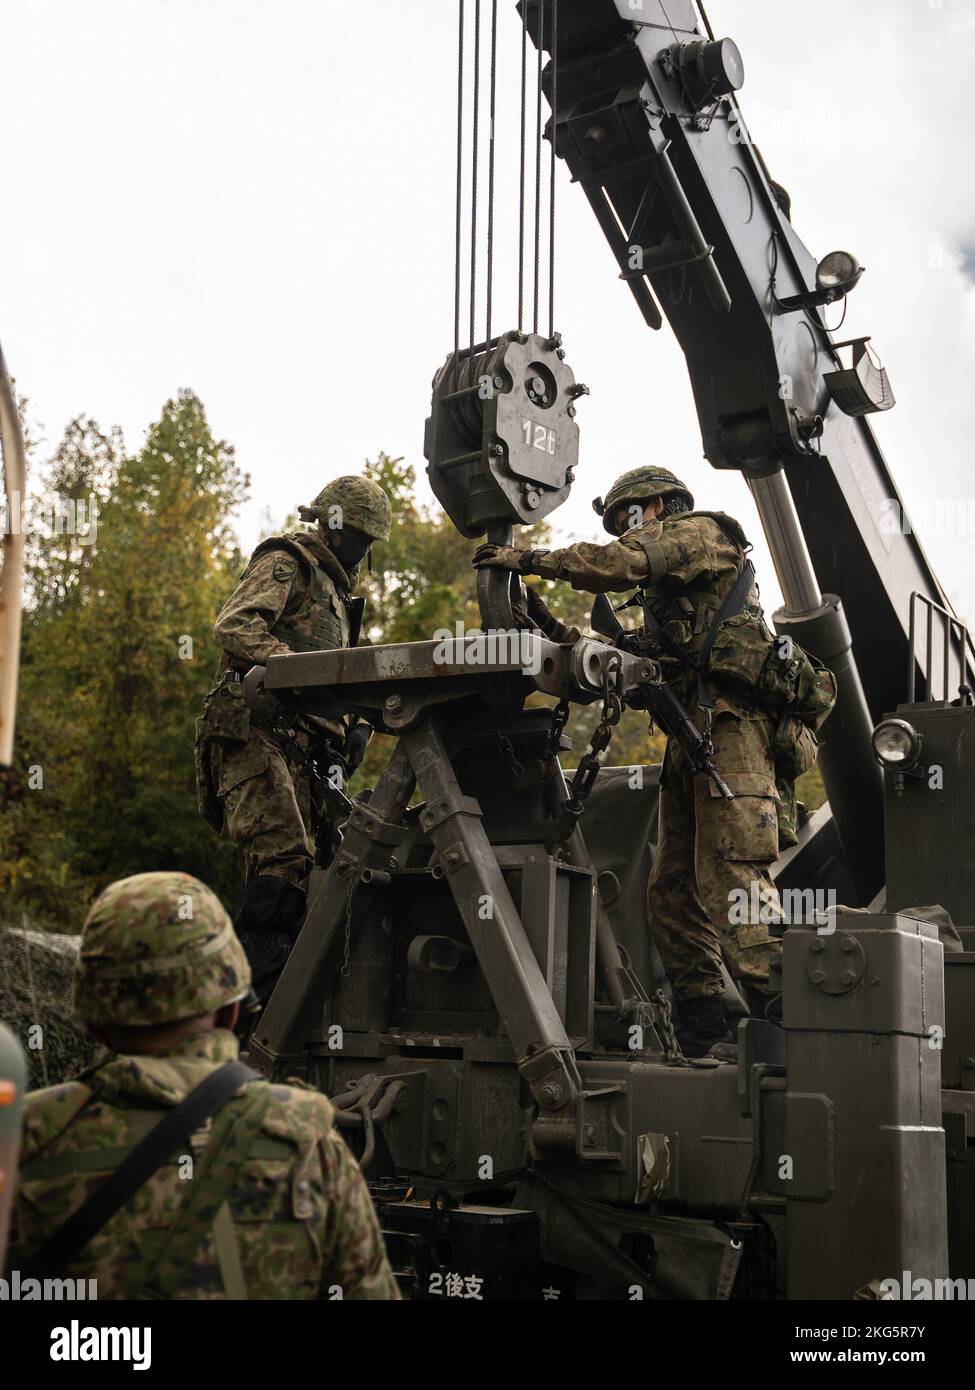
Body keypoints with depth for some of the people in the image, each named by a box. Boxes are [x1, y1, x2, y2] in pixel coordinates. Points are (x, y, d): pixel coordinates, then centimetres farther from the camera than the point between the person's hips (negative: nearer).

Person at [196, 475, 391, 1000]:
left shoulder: (335, 592, 31)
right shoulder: (285, 563, 2)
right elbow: (233, 625, -14)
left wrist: (354, 724, 14)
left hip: (303, 744, 9)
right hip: (255, 730, -9)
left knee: (312, 856, 2)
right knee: (285, 854, -21)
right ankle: (261, 990, -22)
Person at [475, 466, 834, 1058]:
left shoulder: (700, 531, 6)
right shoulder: (669, 586, 33)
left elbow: (617, 563, -11)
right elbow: (649, 669, 26)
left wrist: (530, 558, -3)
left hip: (734, 726, -10)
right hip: (693, 738, 10)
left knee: (730, 881, -19)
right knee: (673, 892, 3)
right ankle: (707, 1036, 2)